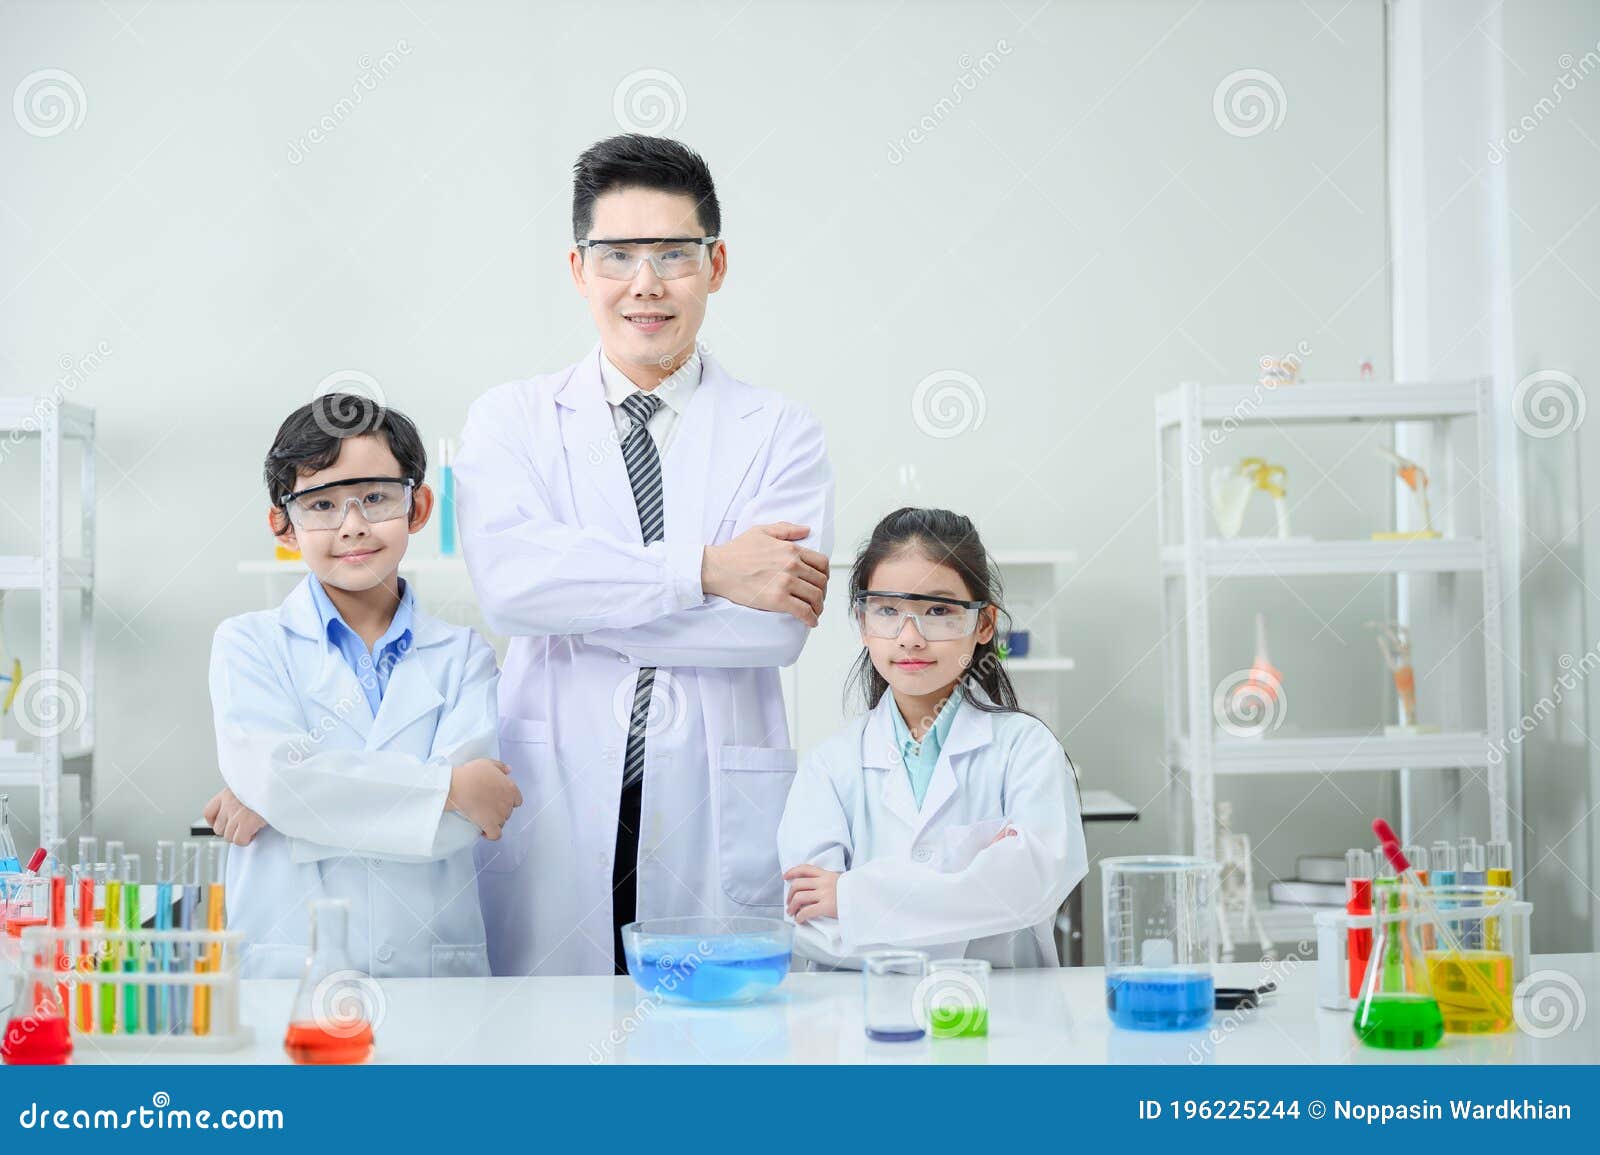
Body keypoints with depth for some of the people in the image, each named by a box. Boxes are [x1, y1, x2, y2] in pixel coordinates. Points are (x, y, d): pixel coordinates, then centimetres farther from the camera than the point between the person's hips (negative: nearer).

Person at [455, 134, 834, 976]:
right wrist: (704, 569, -13)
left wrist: (572, 603, -8)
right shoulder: (512, 420, 9)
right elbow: (507, 581, -10)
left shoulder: (780, 433, 7)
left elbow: (778, 626, -8)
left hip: (719, 822, 0)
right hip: (552, 814, 0)